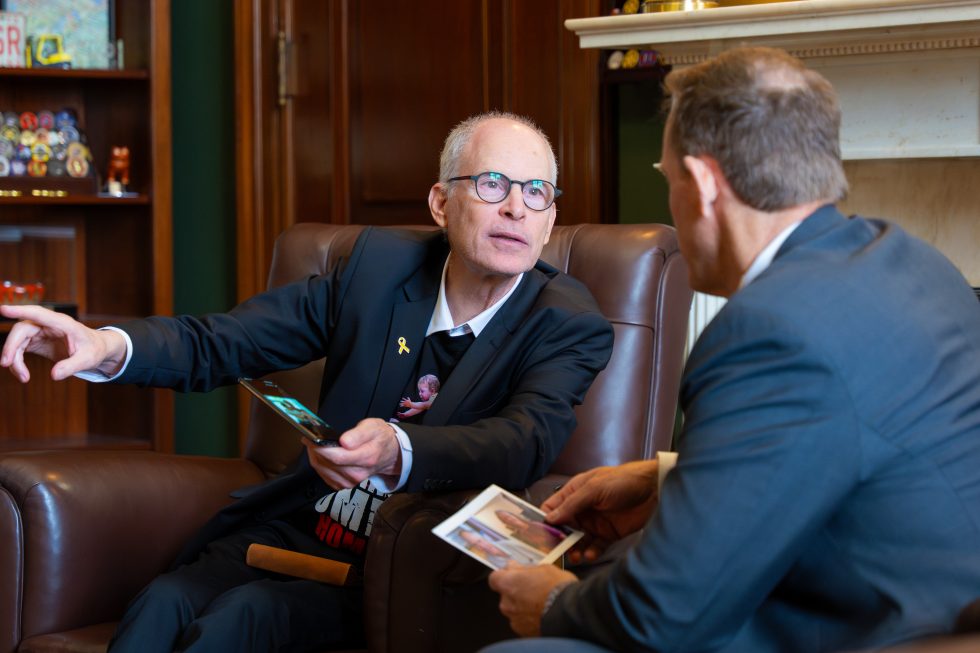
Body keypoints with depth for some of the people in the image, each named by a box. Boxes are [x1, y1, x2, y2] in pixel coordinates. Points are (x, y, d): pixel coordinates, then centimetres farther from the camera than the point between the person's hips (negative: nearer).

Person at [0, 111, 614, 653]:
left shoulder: (570, 327, -7)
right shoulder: (382, 264, 4)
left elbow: (528, 442, -26)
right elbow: (217, 343, 5)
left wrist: (398, 452, -47)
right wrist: (110, 346, -17)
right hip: (300, 525, 4)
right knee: (165, 602, -25)